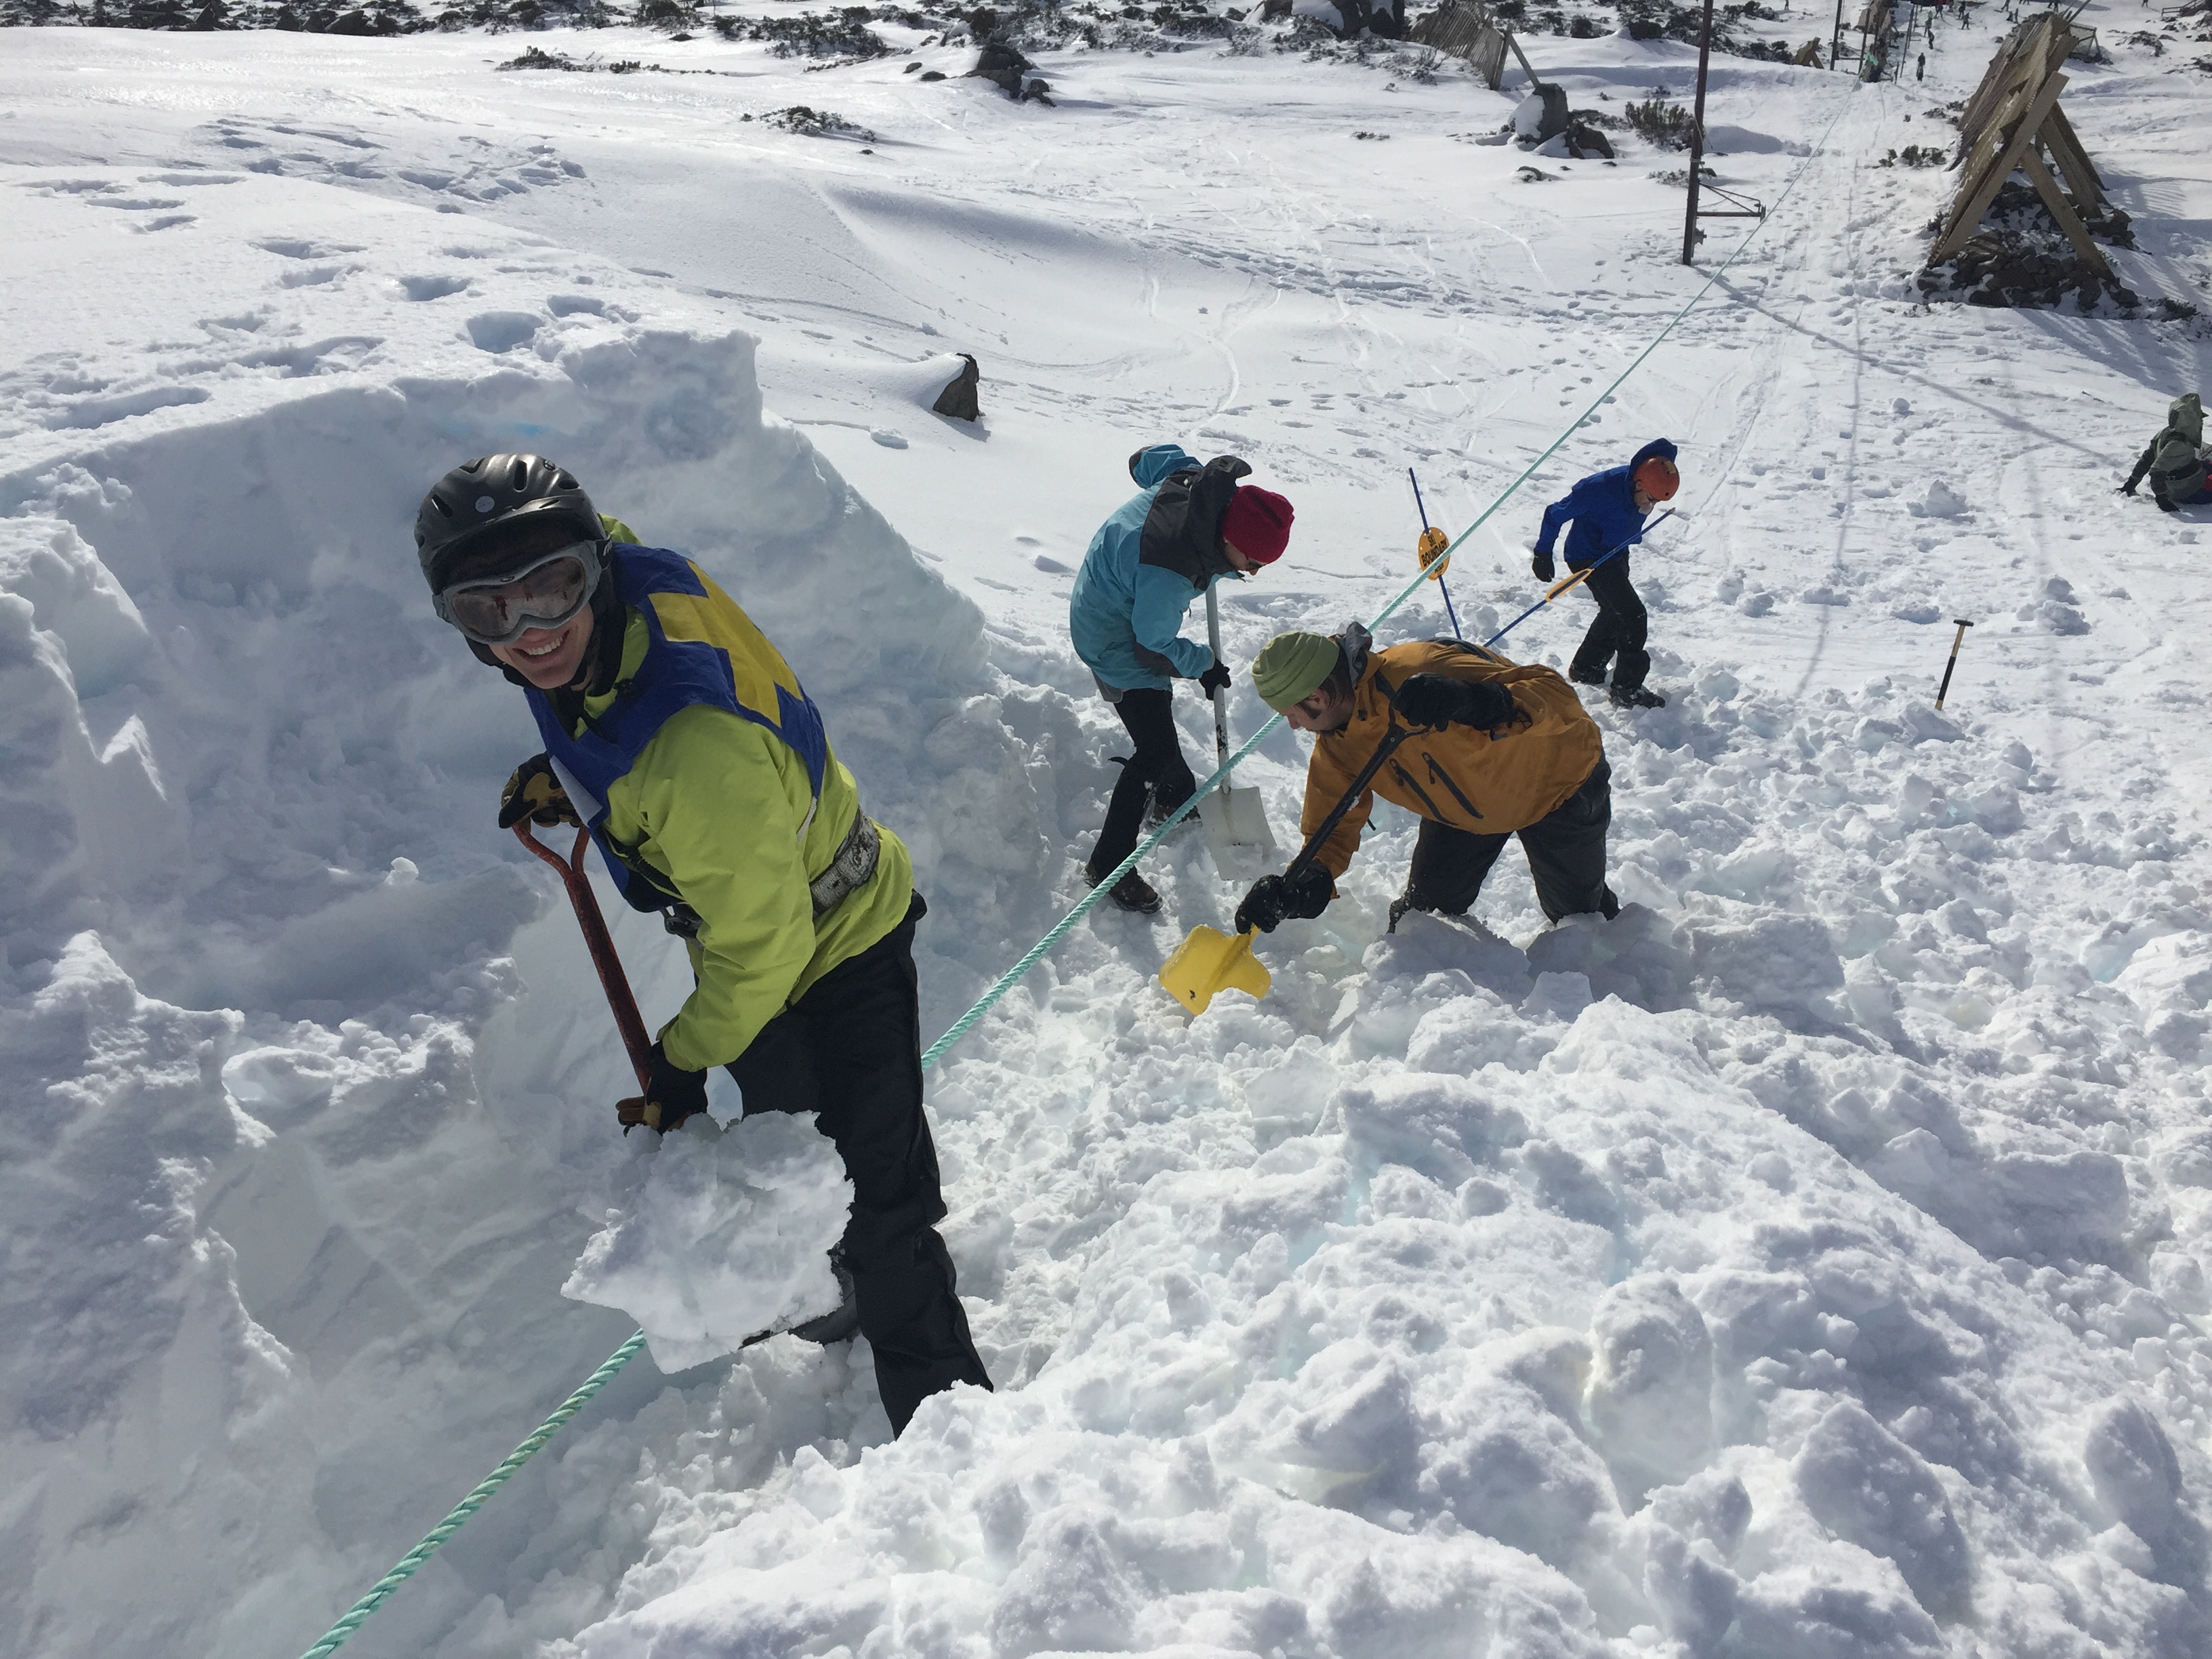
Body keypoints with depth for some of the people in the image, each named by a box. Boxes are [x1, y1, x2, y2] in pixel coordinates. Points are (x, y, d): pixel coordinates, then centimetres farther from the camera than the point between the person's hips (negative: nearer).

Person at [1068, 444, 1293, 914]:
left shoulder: (1189, 478, -21)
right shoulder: (1168, 576, -42)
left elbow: (1148, 458, 3)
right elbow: (1154, 647, -25)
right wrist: (1203, 665, -6)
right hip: (1117, 642, -9)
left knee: (1158, 719, 29)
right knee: (1156, 751, -11)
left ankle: (1176, 797, 54)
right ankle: (1108, 864, -2)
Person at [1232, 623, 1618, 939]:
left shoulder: (1422, 671, -42)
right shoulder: (1336, 746, -17)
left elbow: (1558, 699, -44)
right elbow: (1332, 826, -12)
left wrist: (1474, 704, -63)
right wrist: (1307, 884, -34)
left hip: (1561, 781, -5)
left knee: (1578, 916, 13)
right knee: (1426, 911, 2)